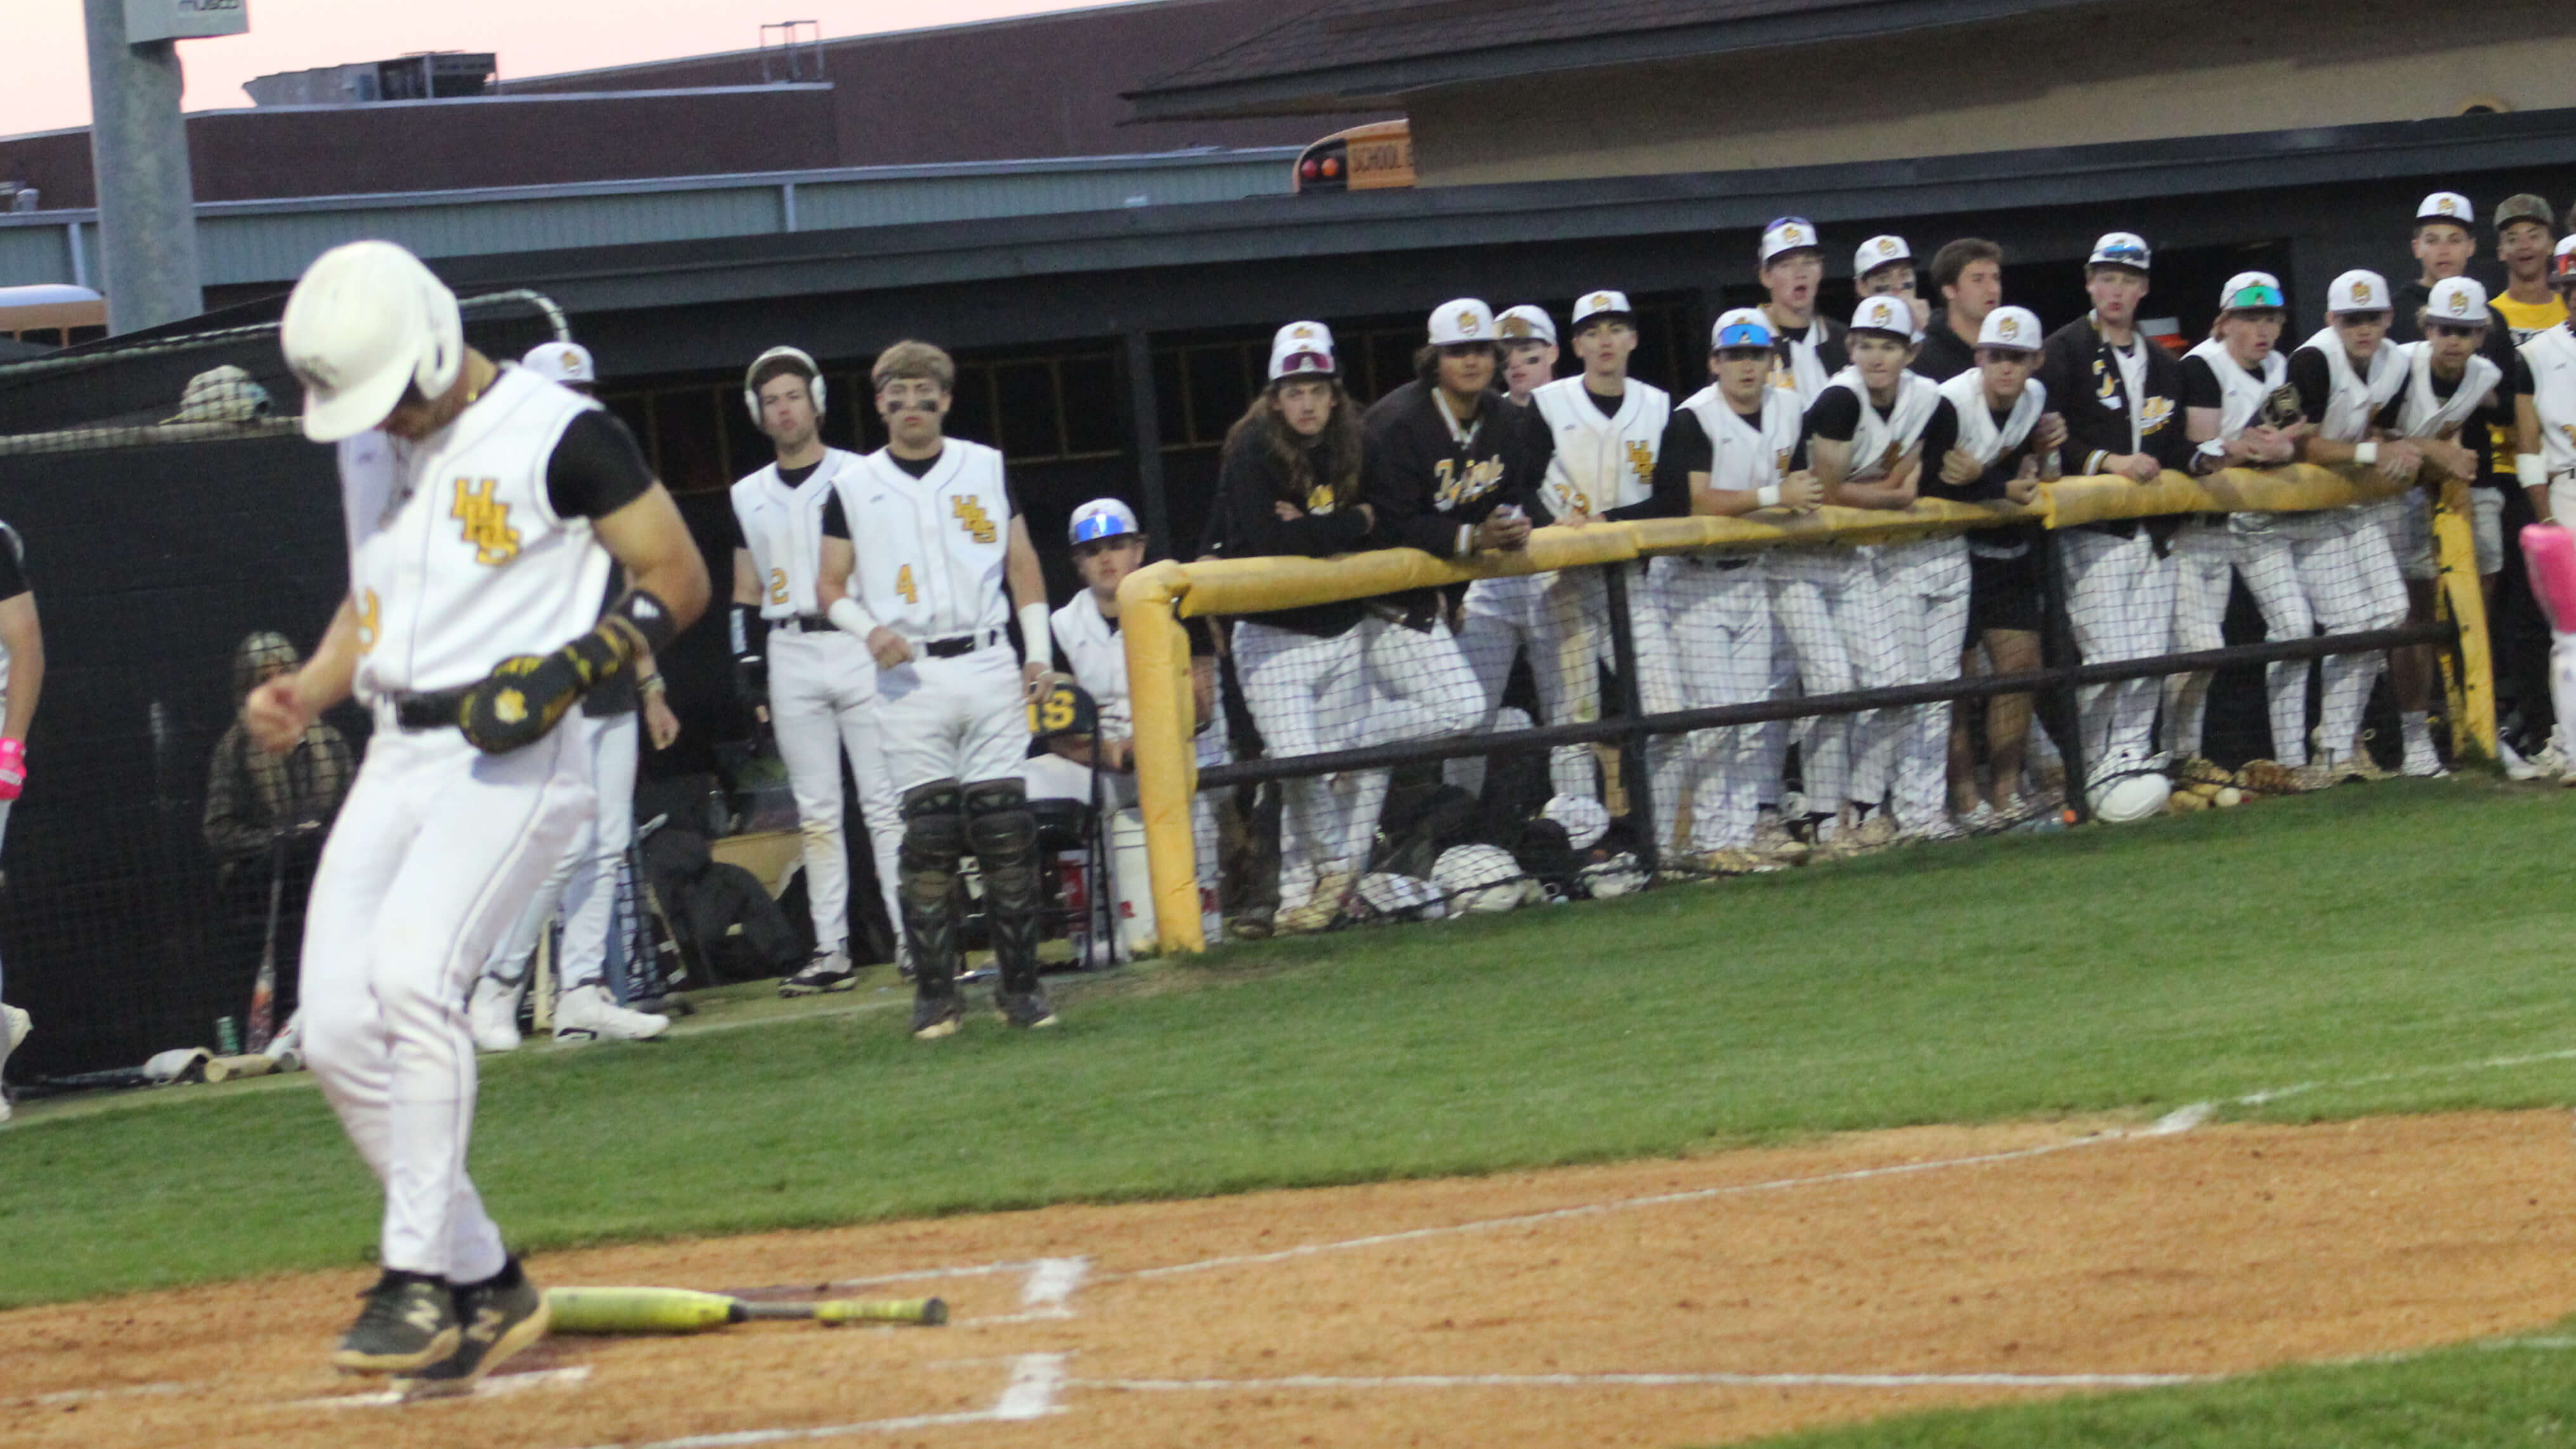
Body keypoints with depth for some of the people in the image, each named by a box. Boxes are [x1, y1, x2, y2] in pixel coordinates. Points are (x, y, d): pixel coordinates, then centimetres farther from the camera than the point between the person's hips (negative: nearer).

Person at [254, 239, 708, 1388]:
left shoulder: (558, 434, -8)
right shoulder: (368, 450, 15)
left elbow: (678, 578, -5)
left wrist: (573, 668, -18)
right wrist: (305, 693, 9)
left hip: (512, 763, -8)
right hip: (393, 762, 8)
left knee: (411, 975, -27)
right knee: (338, 1031, -2)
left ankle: (419, 1282, -25)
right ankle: (486, 1284, 9)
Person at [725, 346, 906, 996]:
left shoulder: (860, 478, 4)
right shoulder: (748, 497, 14)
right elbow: (747, 593, 16)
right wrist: (750, 673, 7)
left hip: (861, 649, -3)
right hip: (790, 656, 3)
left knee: (885, 801, -5)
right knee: (817, 813, 4)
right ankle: (831, 951, 5)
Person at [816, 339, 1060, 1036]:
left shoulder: (988, 469, 11)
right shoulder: (855, 487, 7)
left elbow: (1022, 564, 14)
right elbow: (831, 585, 8)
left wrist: (1040, 652, 4)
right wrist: (868, 630, -12)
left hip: (988, 665, 1)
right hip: (909, 676, -1)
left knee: (1006, 829, -3)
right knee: (927, 834, -6)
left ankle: (1021, 985, 2)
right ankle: (934, 993, -1)